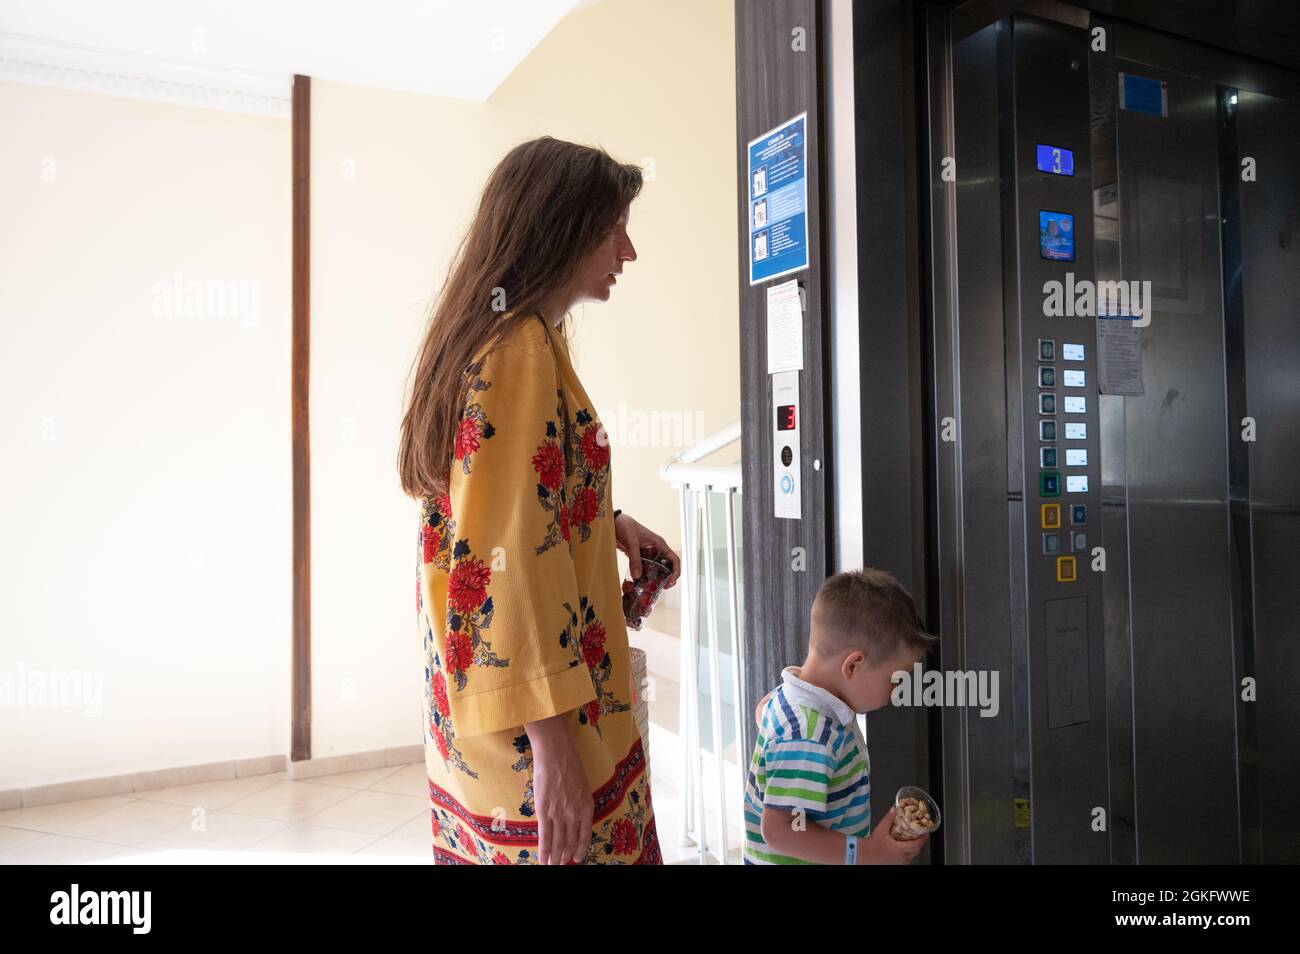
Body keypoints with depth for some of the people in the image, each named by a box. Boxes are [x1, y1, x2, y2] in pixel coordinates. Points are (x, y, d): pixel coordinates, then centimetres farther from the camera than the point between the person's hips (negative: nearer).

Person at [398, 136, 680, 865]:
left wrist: (612, 524, 10)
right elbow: (509, 560, -24)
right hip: (538, 726, -9)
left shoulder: (494, 339, 12)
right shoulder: (521, 350, -18)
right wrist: (553, 744, -24)